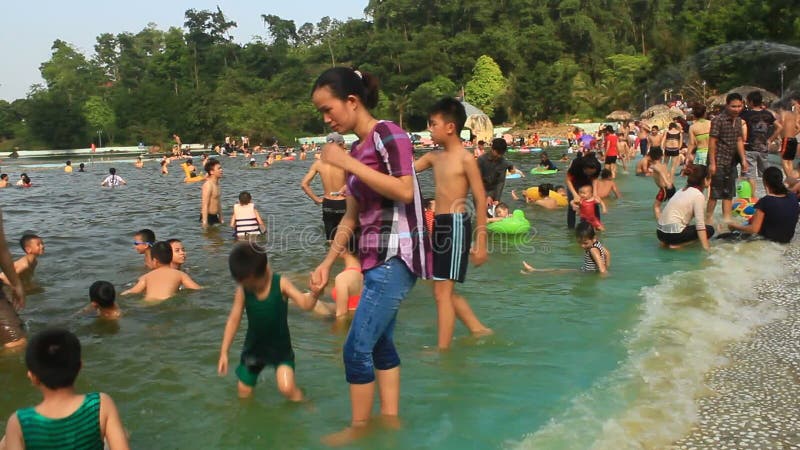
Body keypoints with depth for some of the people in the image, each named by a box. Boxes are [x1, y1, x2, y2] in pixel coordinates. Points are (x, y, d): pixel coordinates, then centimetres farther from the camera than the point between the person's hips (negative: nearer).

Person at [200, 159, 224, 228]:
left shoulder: (216, 184, 11)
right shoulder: (208, 185, -18)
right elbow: (205, 205, -23)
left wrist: (221, 218, 22)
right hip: (208, 217, -9)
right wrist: (205, 221, -26)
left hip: (214, 217, 9)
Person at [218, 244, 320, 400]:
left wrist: (314, 293, -54)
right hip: (253, 347, 3)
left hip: (280, 347, -3)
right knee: (243, 392, 13)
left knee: (287, 388, -17)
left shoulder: (281, 284, -22)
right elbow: (234, 319, -7)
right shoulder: (242, 290, -15)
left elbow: (305, 304, -31)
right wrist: (224, 352, -7)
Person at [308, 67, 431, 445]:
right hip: (375, 257, 9)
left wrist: (349, 164, -18)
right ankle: (390, 419, 24)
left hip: (396, 256, -9)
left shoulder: (389, 134, -9)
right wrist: (326, 263, 14)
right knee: (380, 341, 13)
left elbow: (405, 191, -22)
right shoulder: (356, 151, 14)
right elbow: (351, 218, 17)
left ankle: (358, 429, 9)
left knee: (357, 347, -7)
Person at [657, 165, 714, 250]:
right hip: (673, 233, -8)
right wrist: (706, 247, -11)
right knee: (709, 230, 9)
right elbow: (700, 225, -12)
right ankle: (676, 244, -5)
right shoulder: (698, 195, -7)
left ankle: (668, 241, 10)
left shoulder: (682, 190, 16)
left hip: (661, 231, 8)